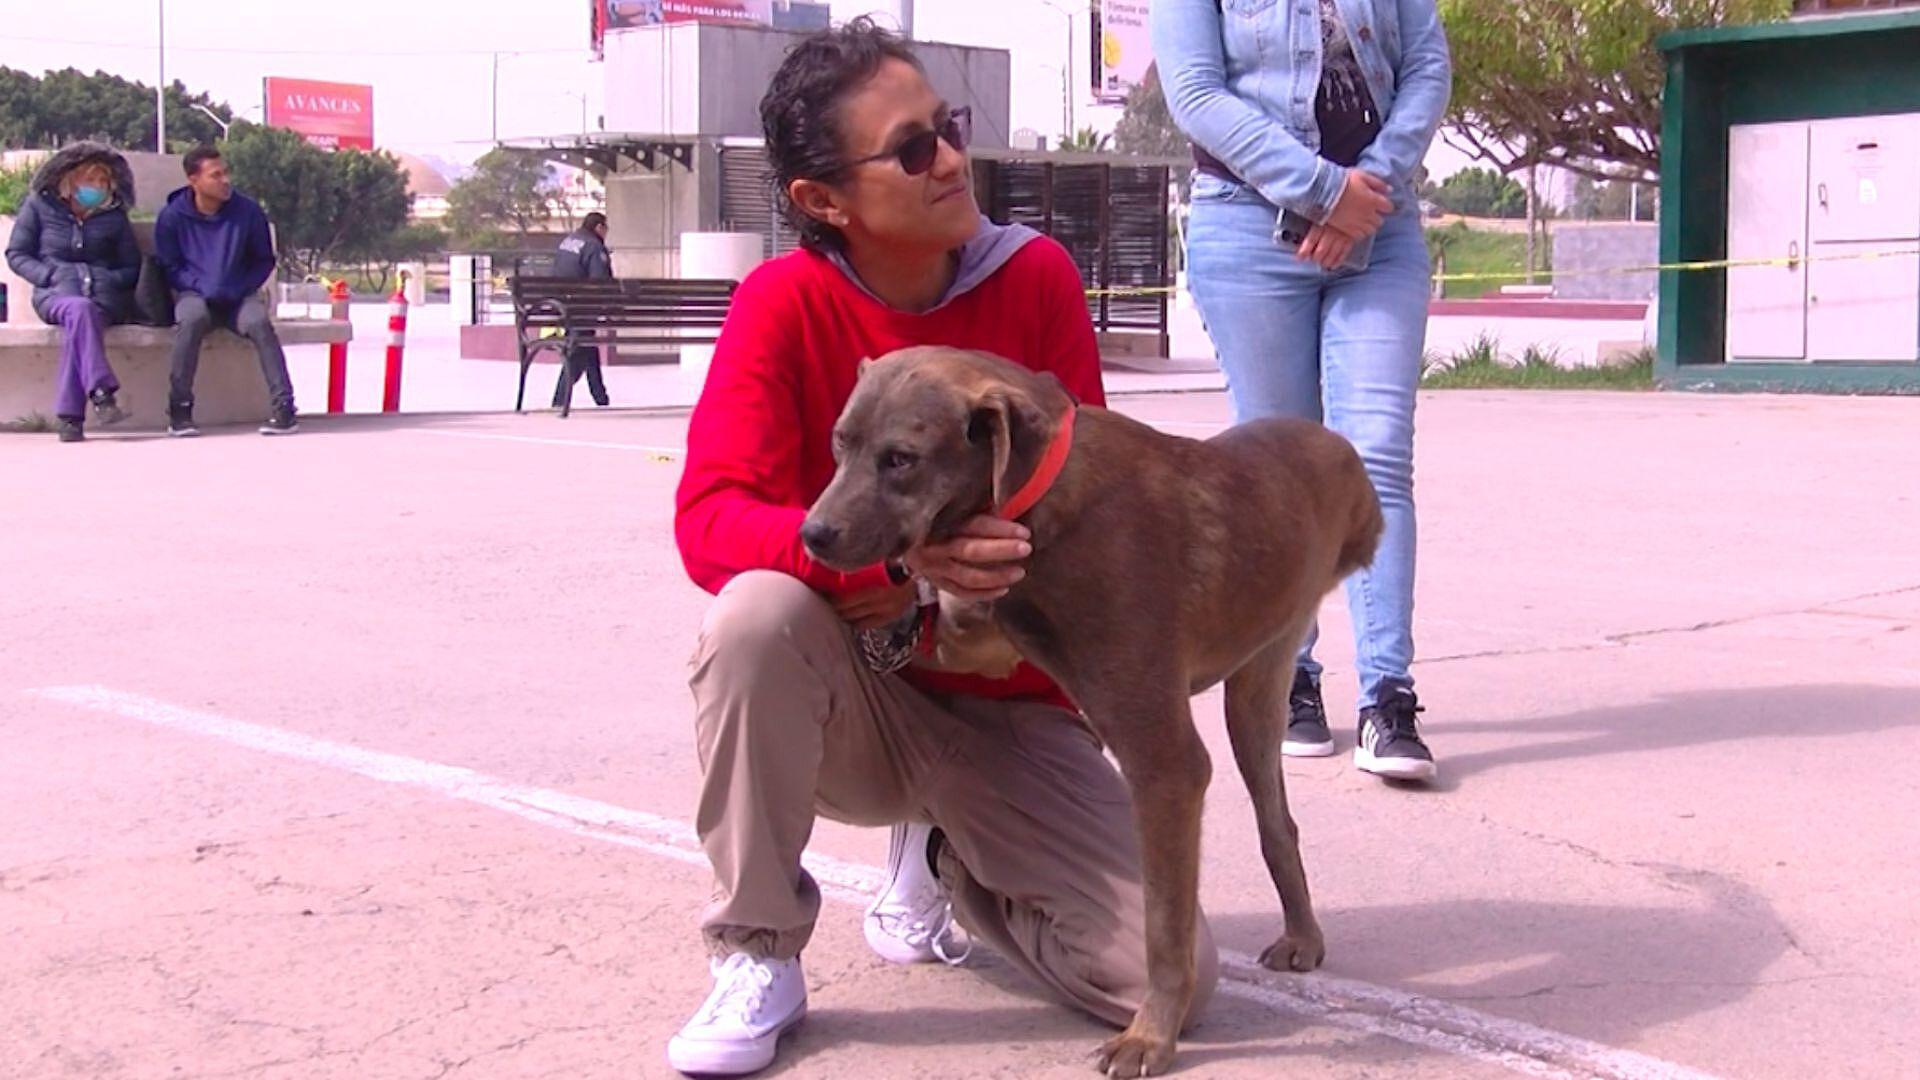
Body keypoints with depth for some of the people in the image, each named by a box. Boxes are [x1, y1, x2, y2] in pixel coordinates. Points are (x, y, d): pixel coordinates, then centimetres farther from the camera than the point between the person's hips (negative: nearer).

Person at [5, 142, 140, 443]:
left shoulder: (114, 216, 13)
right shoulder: (40, 206, 9)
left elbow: (132, 268, 13)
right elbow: (16, 254, 7)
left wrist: (105, 280, -8)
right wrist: (53, 275, -9)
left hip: (104, 297, 1)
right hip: (54, 293, -1)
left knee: (77, 323, -35)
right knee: (80, 309, -38)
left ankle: (69, 415, -41)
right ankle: (101, 393, -50)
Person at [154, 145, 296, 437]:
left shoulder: (248, 211, -1)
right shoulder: (173, 216, -3)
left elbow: (264, 261, 8)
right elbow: (168, 267, 2)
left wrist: (239, 288, -10)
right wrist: (202, 286, -15)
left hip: (238, 296, 1)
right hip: (195, 294, -1)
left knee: (258, 320, -32)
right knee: (192, 318, -36)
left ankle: (284, 406, -32)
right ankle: (179, 408, -26)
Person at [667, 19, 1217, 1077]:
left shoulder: (1036, 276, -8)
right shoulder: (784, 300, -13)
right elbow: (710, 521, -24)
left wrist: (936, 590, -23)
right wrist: (895, 553, -41)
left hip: (1010, 707, 2)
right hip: (850, 701, -2)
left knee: (1168, 976, -15)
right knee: (760, 613, -36)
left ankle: (941, 860, 18)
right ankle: (757, 959, -14)